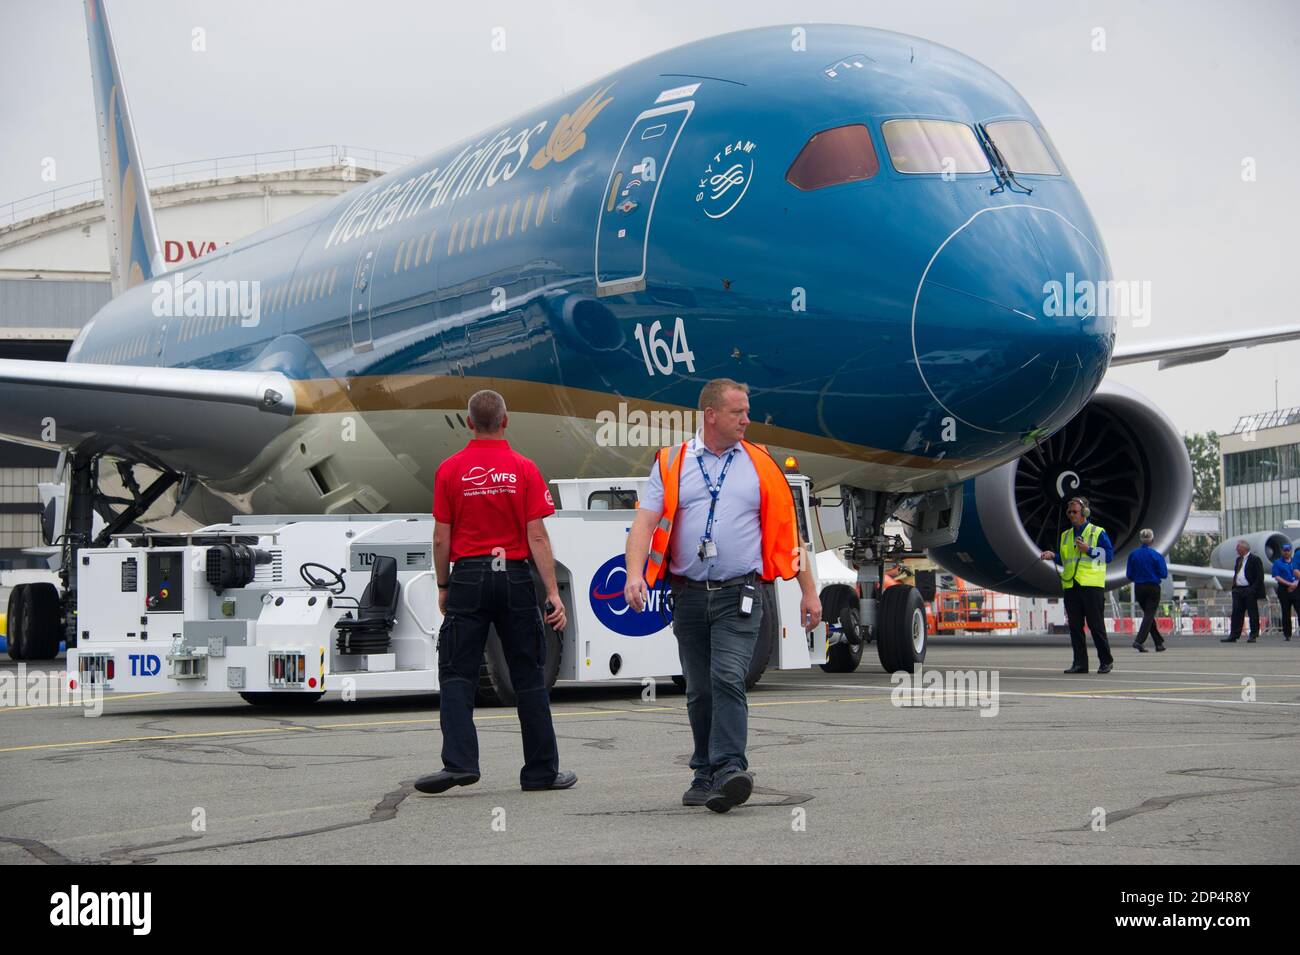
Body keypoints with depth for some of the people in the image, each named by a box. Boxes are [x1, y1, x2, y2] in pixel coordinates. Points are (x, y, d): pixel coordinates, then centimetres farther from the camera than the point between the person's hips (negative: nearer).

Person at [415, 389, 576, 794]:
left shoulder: (450, 469, -2)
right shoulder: (524, 469, -3)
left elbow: (442, 538, -1)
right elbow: (537, 537, -7)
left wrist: (443, 587, 12)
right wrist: (553, 593, -5)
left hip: (468, 577, -1)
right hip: (515, 576, 1)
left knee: (457, 674, 3)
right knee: (528, 677, 7)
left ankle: (459, 762, -13)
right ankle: (541, 771, 11)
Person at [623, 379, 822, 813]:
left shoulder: (761, 465, 7)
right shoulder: (672, 464, 6)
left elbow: (788, 530, 11)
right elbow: (644, 523, -3)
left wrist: (809, 592, 9)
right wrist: (635, 575, -20)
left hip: (739, 597, -2)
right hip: (689, 595, 2)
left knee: (728, 680, -18)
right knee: (699, 691, 9)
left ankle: (729, 769, -24)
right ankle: (706, 775, 20)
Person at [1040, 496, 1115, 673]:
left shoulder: (1098, 532, 3)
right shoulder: (1065, 536, 19)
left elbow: (1109, 554, -3)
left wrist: (1088, 550, -12)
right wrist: (1053, 556, 6)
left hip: (1091, 585, -5)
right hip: (1071, 585, 5)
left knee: (1096, 625, -6)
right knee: (1075, 626, 3)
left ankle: (1105, 661, 5)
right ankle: (1080, 663, 7)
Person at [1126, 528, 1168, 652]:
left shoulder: (1133, 555, -3)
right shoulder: (1156, 555, -12)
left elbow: (1129, 575, 0)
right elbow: (1164, 574, -10)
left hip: (1138, 588, 4)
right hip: (1153, 588, -4)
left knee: (1148, 615, 16)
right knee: (1149, 615, -2)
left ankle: (1159, 643, 20)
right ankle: (1139, 641, -19)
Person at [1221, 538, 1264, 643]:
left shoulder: (1255, 560, -7)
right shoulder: (1238, 560, 17)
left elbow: (1260, 577, -10)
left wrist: (1254, 590, -16)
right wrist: (1234, 587, 12)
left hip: (1250, 591, -7)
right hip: (1238, 590, 7)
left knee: (1253, 614, 0)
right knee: (1236, 613, 3)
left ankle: (1253, 635, 6)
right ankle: (1234, 635, 3)